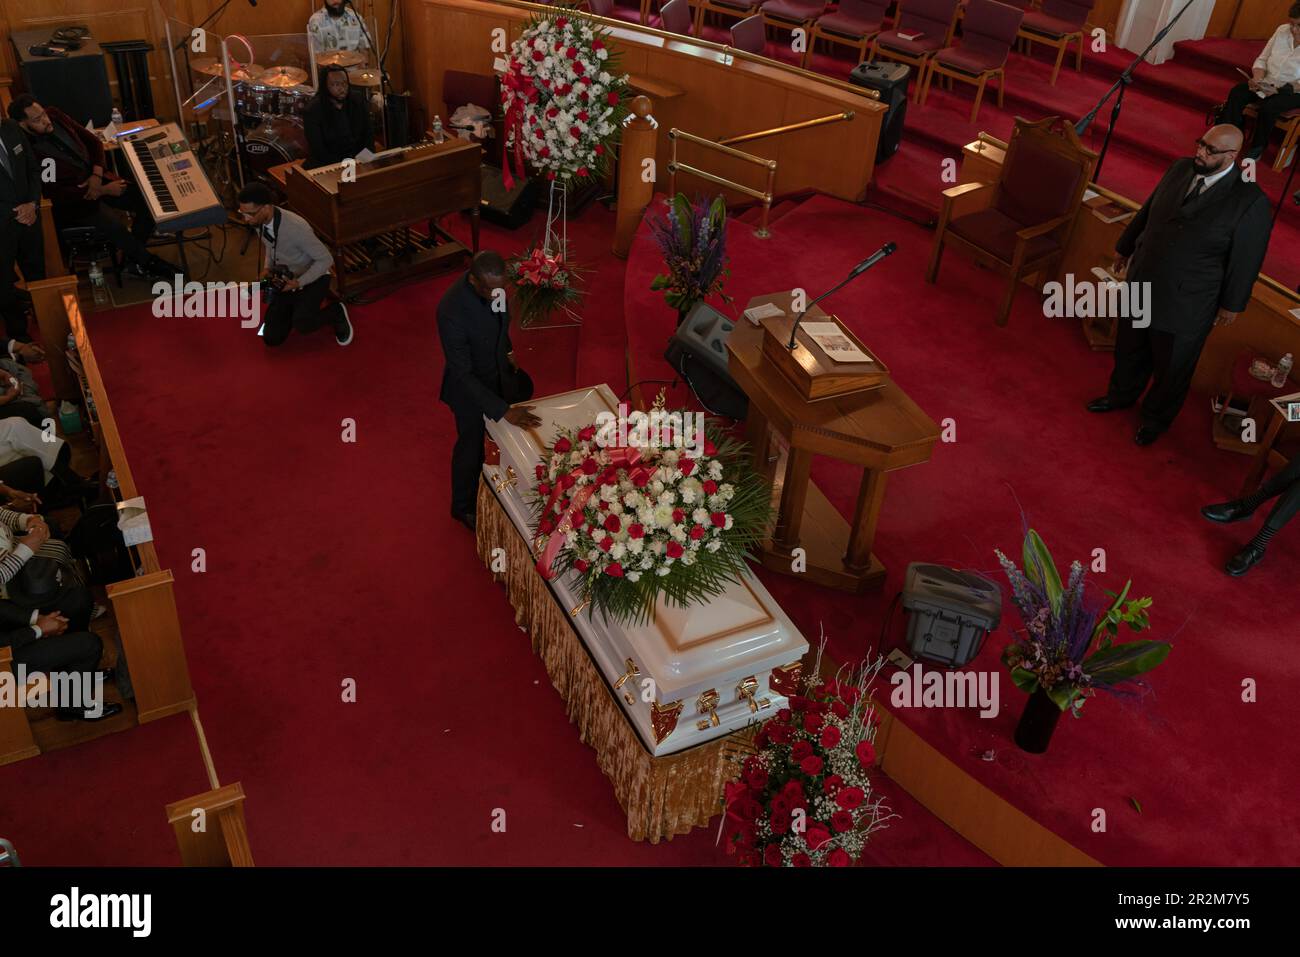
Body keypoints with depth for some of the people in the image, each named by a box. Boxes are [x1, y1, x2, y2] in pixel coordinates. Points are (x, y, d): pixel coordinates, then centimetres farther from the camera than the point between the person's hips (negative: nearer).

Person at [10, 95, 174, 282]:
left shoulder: (56, 116, -4)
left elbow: (94, 142, 6)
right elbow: (57, 194, -22)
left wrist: (97, 176, -9)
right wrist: (104, 191, -21)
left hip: (97, 179, 6)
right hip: (75, 197, -6)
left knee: (148, 202, -12)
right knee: (114, 226, -31)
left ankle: (133, 257, 3)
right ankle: (148, 262, -5)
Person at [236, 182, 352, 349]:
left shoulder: (296, 227, -33)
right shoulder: (259, 221, -12)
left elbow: (326, 260, -22)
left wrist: (299, 282, -27)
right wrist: (268, 268, -4)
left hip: (312, 278, -6)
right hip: (285, 278, 6)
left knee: (301, 324, -34)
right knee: (272, 338, -2)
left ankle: (336, 312, -3)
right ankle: (294, 307, 26)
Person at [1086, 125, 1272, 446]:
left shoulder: (1250, 201, -21)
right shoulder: (1180, 169, -5)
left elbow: (1246, 259, -12)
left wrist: (1231, 303, -4)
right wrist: (1125, 246, 20)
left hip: (1186, 304, -5)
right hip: (1142, 283, 5)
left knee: (1172, 367, 16)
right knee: (1129, 349, 25)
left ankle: (1156, 418, 41)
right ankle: (1121, 395, 51)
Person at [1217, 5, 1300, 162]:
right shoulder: (1282, 31, -1)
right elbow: (1262, 60, 6)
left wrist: (1278, 89, -26)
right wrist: (1257, 79, -12)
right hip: (1268, 83, 5)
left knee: (1268, 108, -31)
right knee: (1236, 93, -18)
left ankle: (1257, 149, -11)